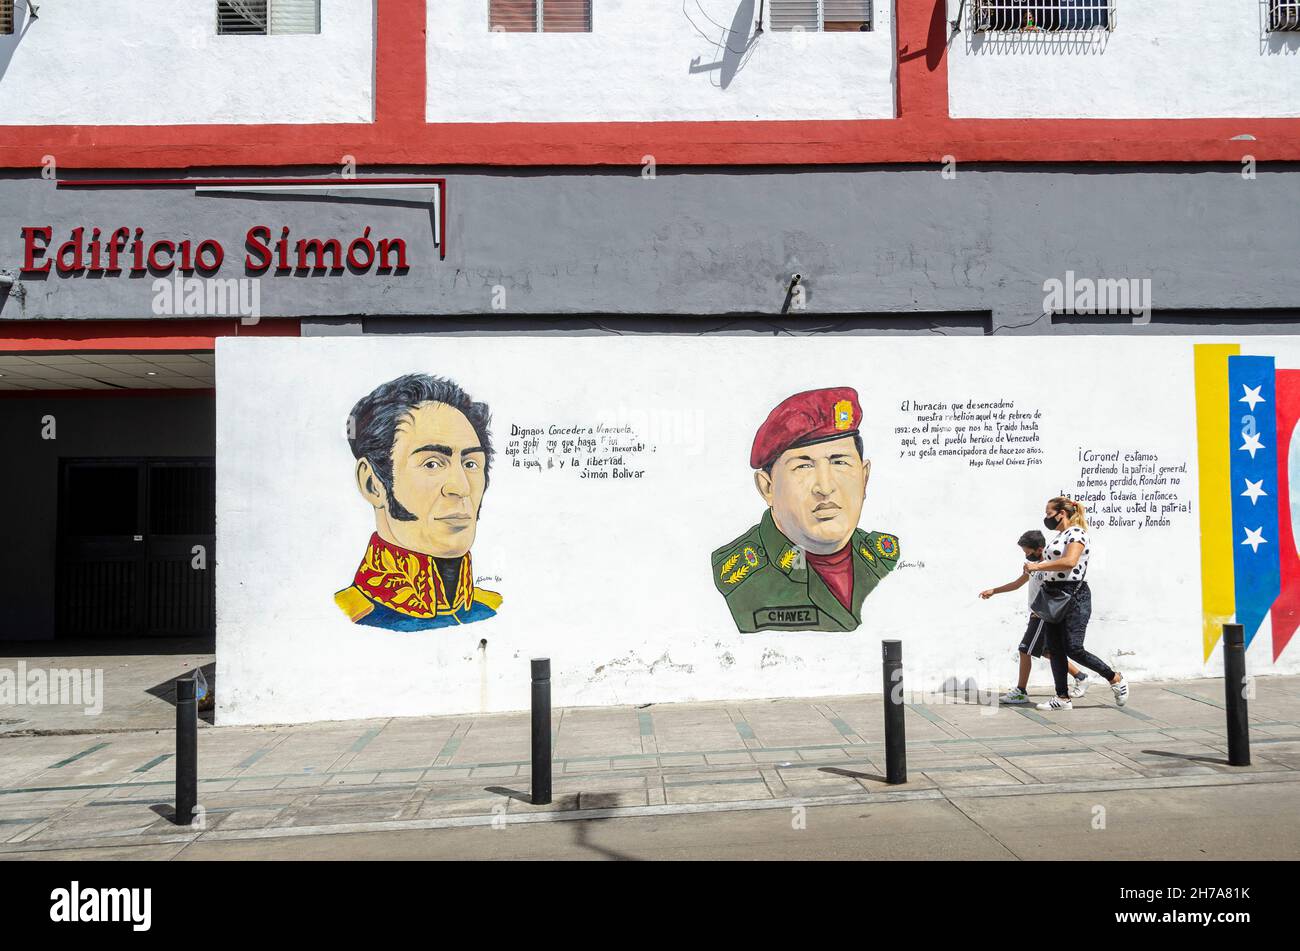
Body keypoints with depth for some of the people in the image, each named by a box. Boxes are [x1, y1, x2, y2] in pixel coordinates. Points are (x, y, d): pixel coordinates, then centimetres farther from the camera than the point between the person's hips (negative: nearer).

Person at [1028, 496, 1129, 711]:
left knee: (1073, 649, -10)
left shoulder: (1076, 533, -11)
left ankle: (1116, 679, 10)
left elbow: (1069, 561, -26)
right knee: (1055, 649, 6)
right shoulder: (1057, 536, 17)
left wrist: (1037, 566, -23)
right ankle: (1062, 698, 12)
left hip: (1074, 597, -9)